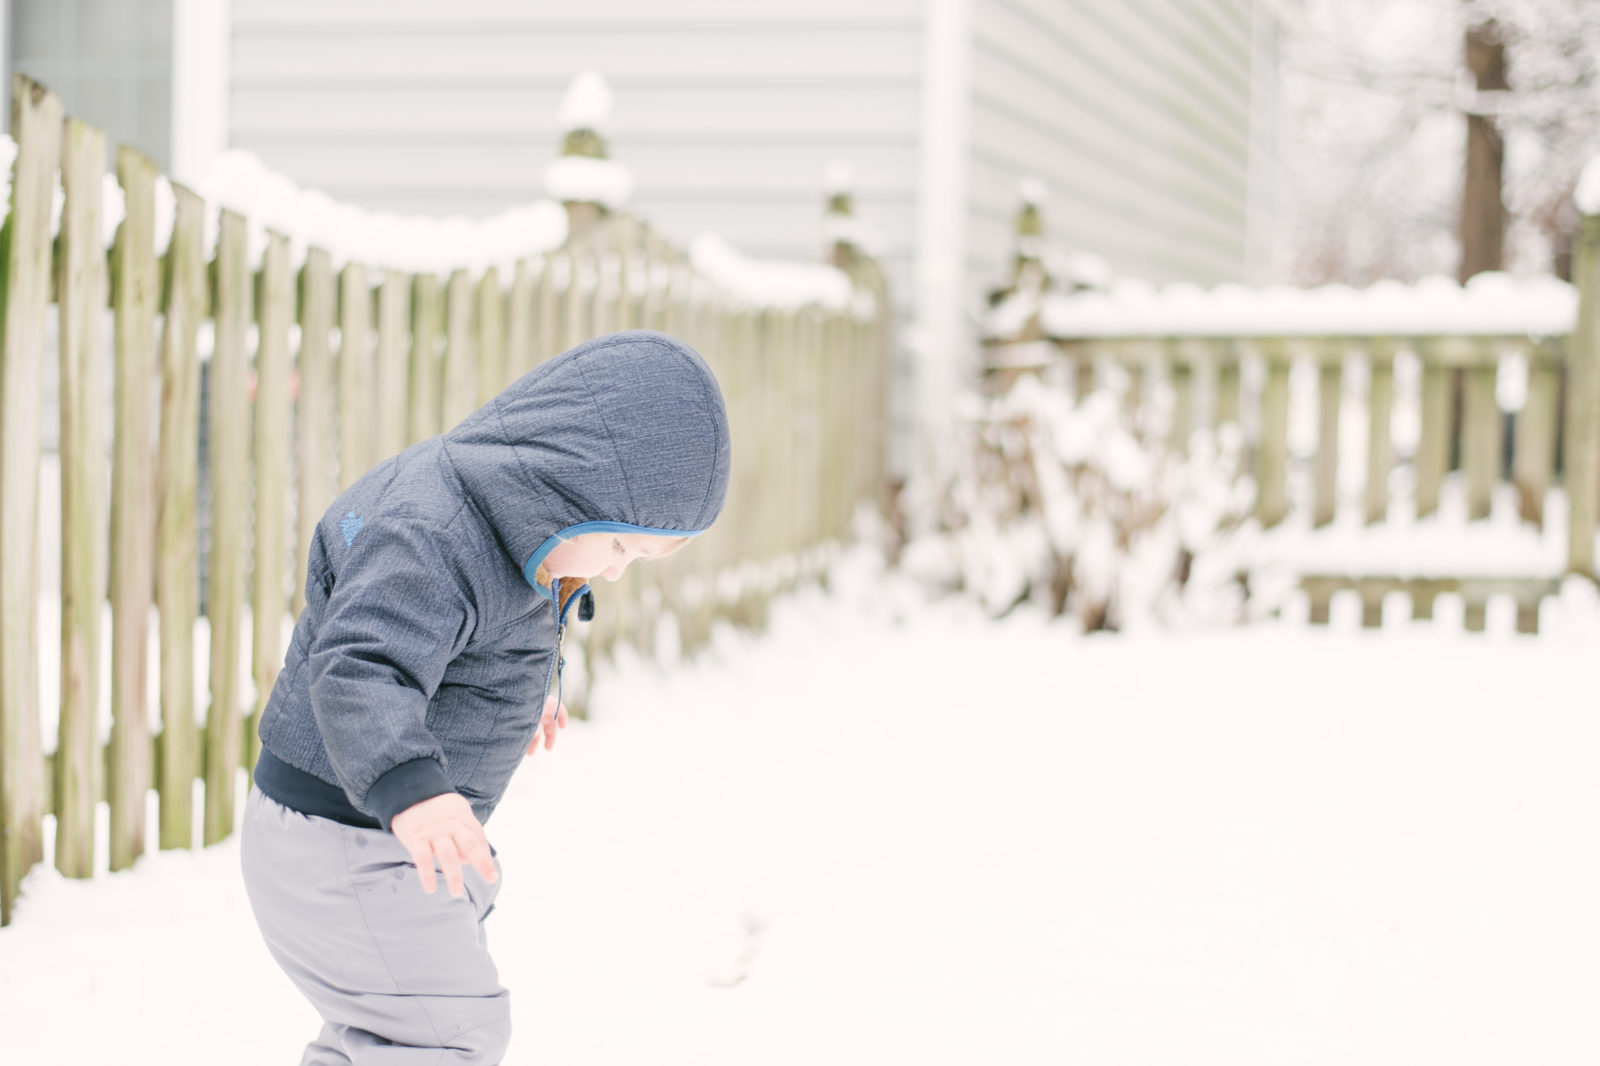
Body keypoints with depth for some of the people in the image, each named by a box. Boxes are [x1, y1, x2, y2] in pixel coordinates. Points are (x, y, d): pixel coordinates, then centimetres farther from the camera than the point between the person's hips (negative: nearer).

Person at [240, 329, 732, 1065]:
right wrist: (408, 789, -60)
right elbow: (359, 673, -43)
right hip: (343, 834, -10)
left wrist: (523, 688, 41)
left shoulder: (487, 505, 4)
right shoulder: (426, 537, -28)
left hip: (400, 831, 10)